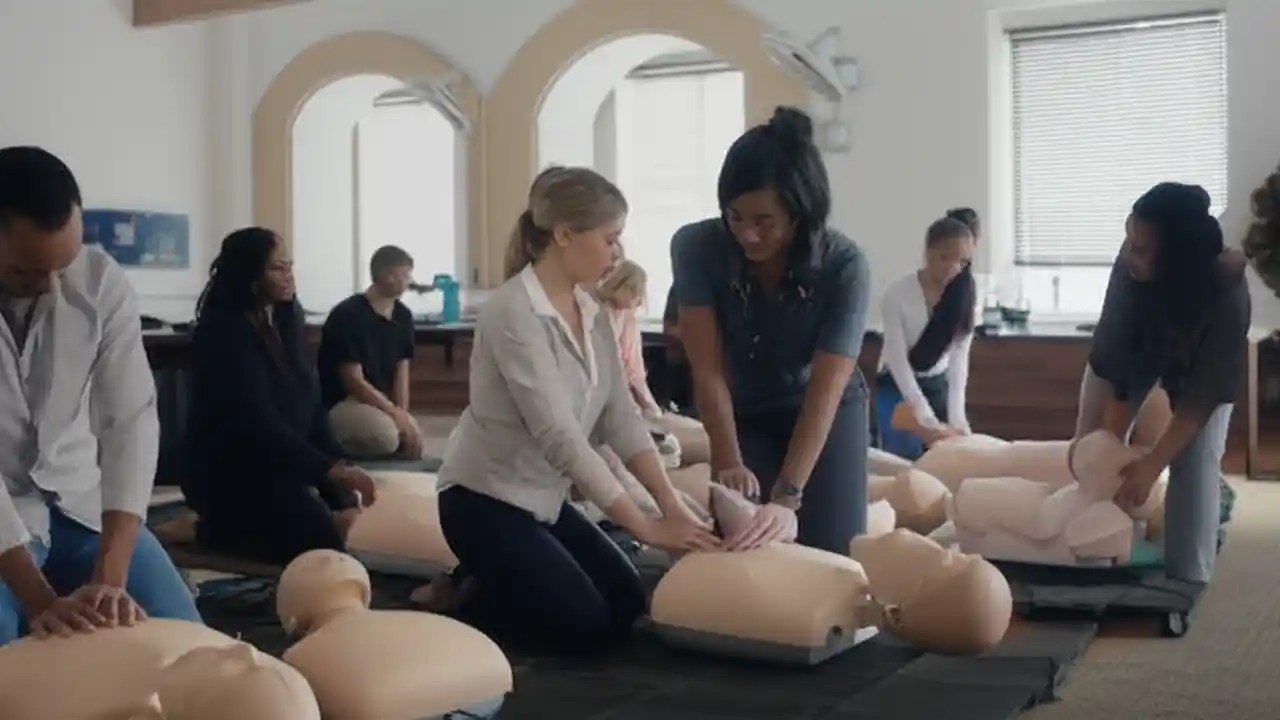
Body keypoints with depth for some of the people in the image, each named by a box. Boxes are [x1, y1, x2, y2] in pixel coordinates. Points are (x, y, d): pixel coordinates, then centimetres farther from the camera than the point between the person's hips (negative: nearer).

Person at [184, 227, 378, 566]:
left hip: (280, 468, 8)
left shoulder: (284, 323, 8)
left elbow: (311, 408, 5)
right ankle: (221, 527, 1)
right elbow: (258, 423, -23)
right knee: (325, 541, -21)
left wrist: (339, 469, -6)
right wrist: (330, 470, -29)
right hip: (232, 476, -8)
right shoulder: (224, 332, -16)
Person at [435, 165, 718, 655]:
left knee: (626, 602, 6)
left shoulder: (591, 312, 0)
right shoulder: (514, 313, -26)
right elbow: (560, 439, -30)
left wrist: (671, 505, -14)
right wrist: (646, 528, -29)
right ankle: (462, 602, 10)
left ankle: (486, 585, 21)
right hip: (485, 500, -8)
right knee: (585, 625, -11)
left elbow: (621, 418, -2)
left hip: (543, 499, 8)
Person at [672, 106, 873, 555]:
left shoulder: (844, 265, -29)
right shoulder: (695, 248, -26)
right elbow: (709, 371, -26)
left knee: (833, 554, -9)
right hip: (743, 415, 1)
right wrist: (729, 462, -34)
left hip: (826, 412, -1)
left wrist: (788, 497, -41)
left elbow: (824, 393, -33)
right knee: (742, 549, -7)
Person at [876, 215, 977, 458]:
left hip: (938, 383, 4)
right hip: (896, 384, -4)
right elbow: (898, 360, -23)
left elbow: (959, 356, -14)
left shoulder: (966, 294, -12)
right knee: (906, 461, -9)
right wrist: (928, 421, -28)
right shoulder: (898, 292, -23)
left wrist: (957, 419, -24)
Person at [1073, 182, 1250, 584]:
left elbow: (1205, 392, -36)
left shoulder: (1225, 291, -40)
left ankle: (1187, 581, -2)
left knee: (1197, 463, -13)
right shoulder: (1131, 267, -37)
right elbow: (1116, 363, -31)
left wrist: (1152, 464, -40)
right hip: (1131, 350, 2)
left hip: (1197, 366, -2)